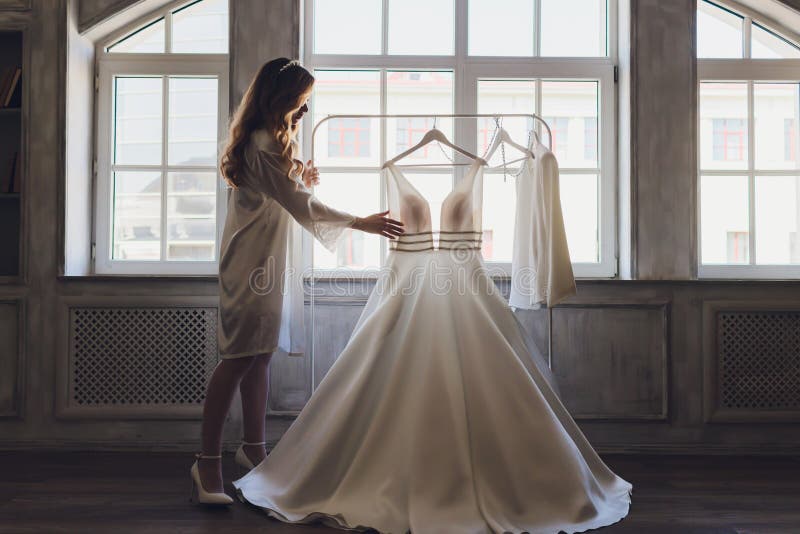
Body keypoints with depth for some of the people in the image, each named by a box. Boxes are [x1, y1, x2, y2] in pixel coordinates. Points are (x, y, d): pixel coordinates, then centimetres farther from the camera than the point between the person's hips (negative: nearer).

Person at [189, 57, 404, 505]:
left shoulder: (271, 140, 15)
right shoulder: (262, 145, -18)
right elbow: (299, 205, -19)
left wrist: (302, 179, 3)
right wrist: (362, 223, -18)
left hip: (266, 260, 10)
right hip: (251, 262, -10)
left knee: (260, 354, 11)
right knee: (240, 357, -9)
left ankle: (254, 449, 21)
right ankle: (208, 462, -1)